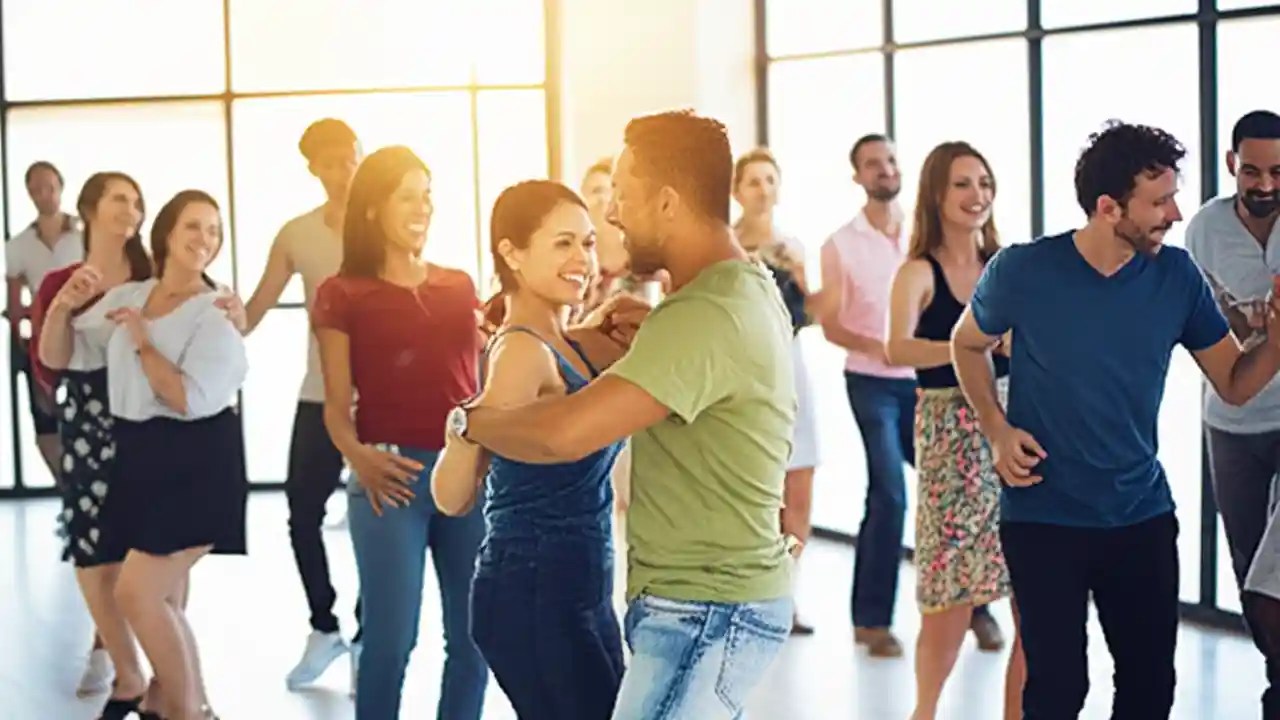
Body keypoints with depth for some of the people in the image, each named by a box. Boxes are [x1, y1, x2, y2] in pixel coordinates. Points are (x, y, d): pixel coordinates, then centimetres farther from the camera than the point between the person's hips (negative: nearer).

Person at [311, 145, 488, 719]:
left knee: (473, 635, 6)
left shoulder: (460, 286, 14)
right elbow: (337, 404, -1)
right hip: (394, 477, -4)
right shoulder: (342, 296, 2)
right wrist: (359, 458, -20)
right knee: (391, 636, -5)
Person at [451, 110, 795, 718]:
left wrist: (469, 418, -11)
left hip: (705, 616, -10)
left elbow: (564, 433, -29)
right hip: (712, 605, 10)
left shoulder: (706, 316, -23)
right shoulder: (746, 290, 11)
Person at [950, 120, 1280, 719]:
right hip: (1044, 518, -3)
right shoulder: (1022, 272, -12)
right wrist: (998, 431, -6)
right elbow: (968, 345, 8)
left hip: (1143, 516, 3)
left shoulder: (1176, 276, -5)